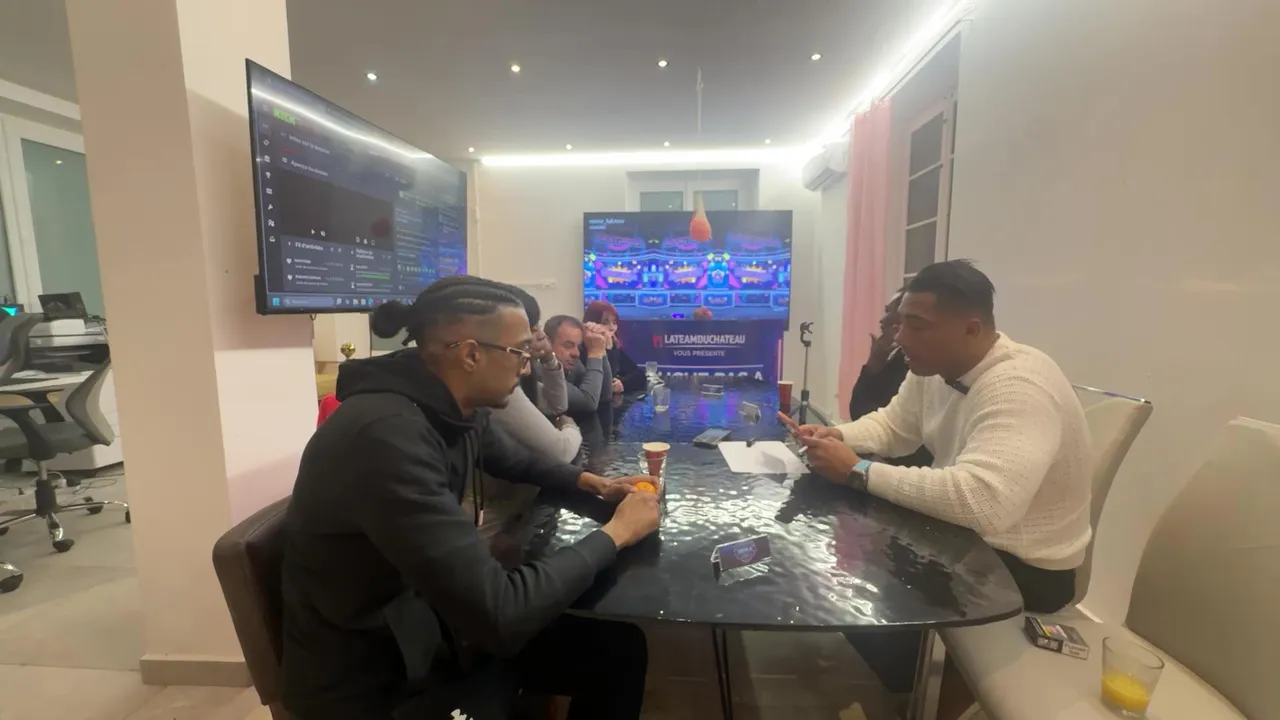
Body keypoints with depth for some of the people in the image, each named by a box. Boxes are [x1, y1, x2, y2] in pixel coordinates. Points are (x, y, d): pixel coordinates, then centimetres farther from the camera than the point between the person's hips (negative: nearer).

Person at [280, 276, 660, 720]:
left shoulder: (457, 410, -6)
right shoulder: (387, 435, -34)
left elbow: (518, 461, 17)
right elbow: (500, 614, -34)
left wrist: (592, 483, 1)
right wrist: (614, 534, -20)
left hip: (432, 624, 7)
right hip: (375, 678, -7)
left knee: (619, 649, 4)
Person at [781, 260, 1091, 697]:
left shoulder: (1018, 387, -31)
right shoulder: (932, 369, -5)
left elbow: (983, 502, -44)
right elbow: (892, 425, 9)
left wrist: (857, 471, -37)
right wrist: (836, 436, -12)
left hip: (1026, 565, -8)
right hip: (965, 532, 8)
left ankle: (902, 694, 13)